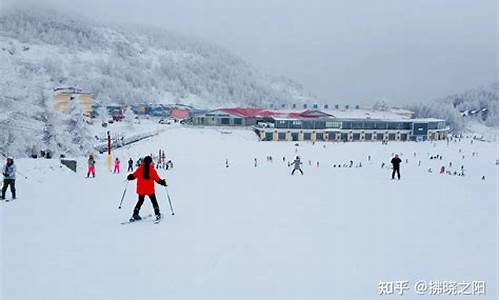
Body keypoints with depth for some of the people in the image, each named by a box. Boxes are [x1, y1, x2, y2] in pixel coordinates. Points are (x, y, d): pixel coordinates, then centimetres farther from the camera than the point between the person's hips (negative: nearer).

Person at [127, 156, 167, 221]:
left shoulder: (140, 169, -5)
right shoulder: (152, 170, -11)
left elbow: (134, 175, 4)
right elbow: (157, 179, -10)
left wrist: (129, 177, 25)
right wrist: (162, 182, 5)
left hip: (141, 189, 3)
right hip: (150, 190, -2)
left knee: (140, 201, 18)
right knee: (154, 201, 12)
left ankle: (135, 215, 13)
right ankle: (157, 214, 9)